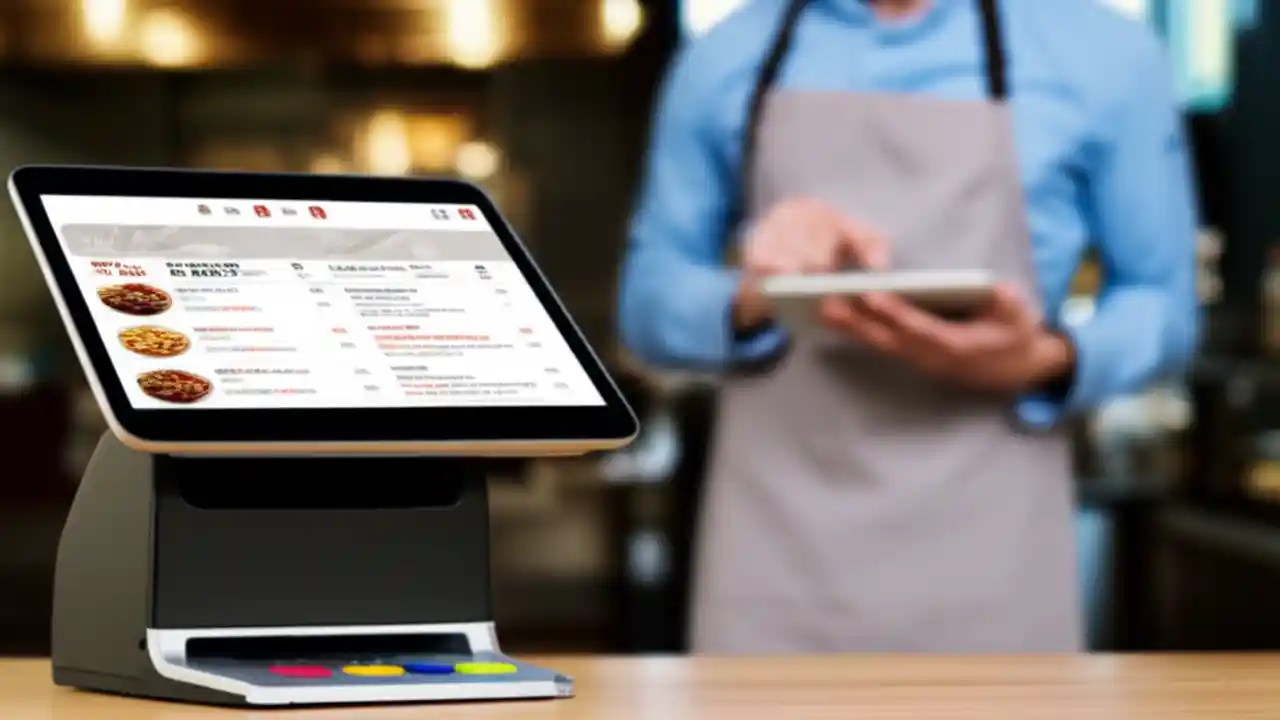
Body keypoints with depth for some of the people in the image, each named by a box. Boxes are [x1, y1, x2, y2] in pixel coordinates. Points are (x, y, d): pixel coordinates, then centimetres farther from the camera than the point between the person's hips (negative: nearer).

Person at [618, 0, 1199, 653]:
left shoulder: (1103, 54, 1)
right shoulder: (723, 60, 7)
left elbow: (1162, 305, 6)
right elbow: (649, 301, 12)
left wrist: (1044, 363, -15)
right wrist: (750, 304, -10)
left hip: (982, 556, -1)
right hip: (777, 555, 1)